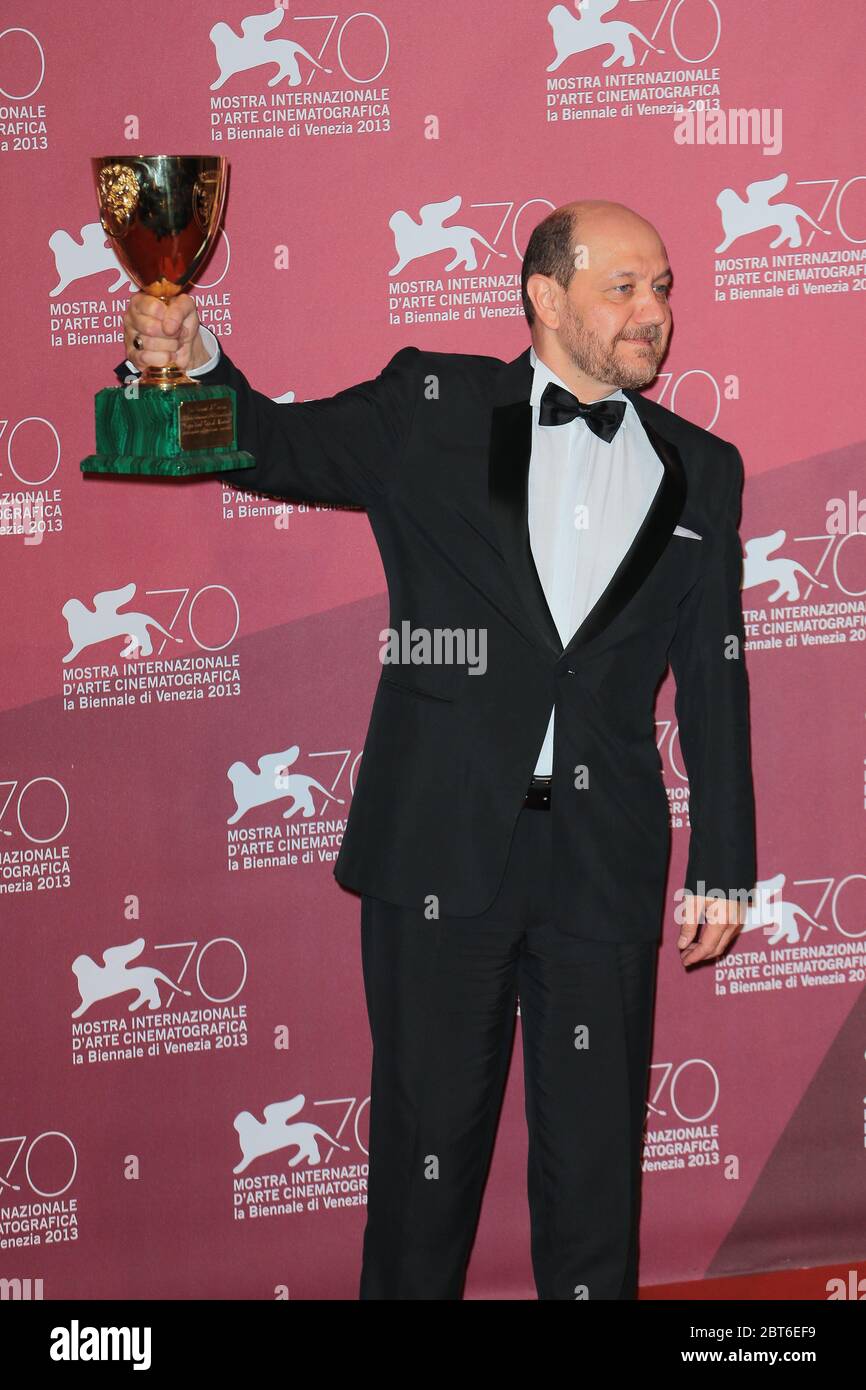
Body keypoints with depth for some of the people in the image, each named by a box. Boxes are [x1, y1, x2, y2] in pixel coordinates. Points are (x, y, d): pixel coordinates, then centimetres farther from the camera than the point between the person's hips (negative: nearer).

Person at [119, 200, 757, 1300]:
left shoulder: (698, 469, 9)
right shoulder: (432, 409, 3)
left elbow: (714, 677, 10)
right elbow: (278, 445, 6)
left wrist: (723, 862, 8)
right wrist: (189, 362, -16)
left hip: (604, 867, 2)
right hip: (442, 847, -2)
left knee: (595, 1153, 8)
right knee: (428, 1137, 6)